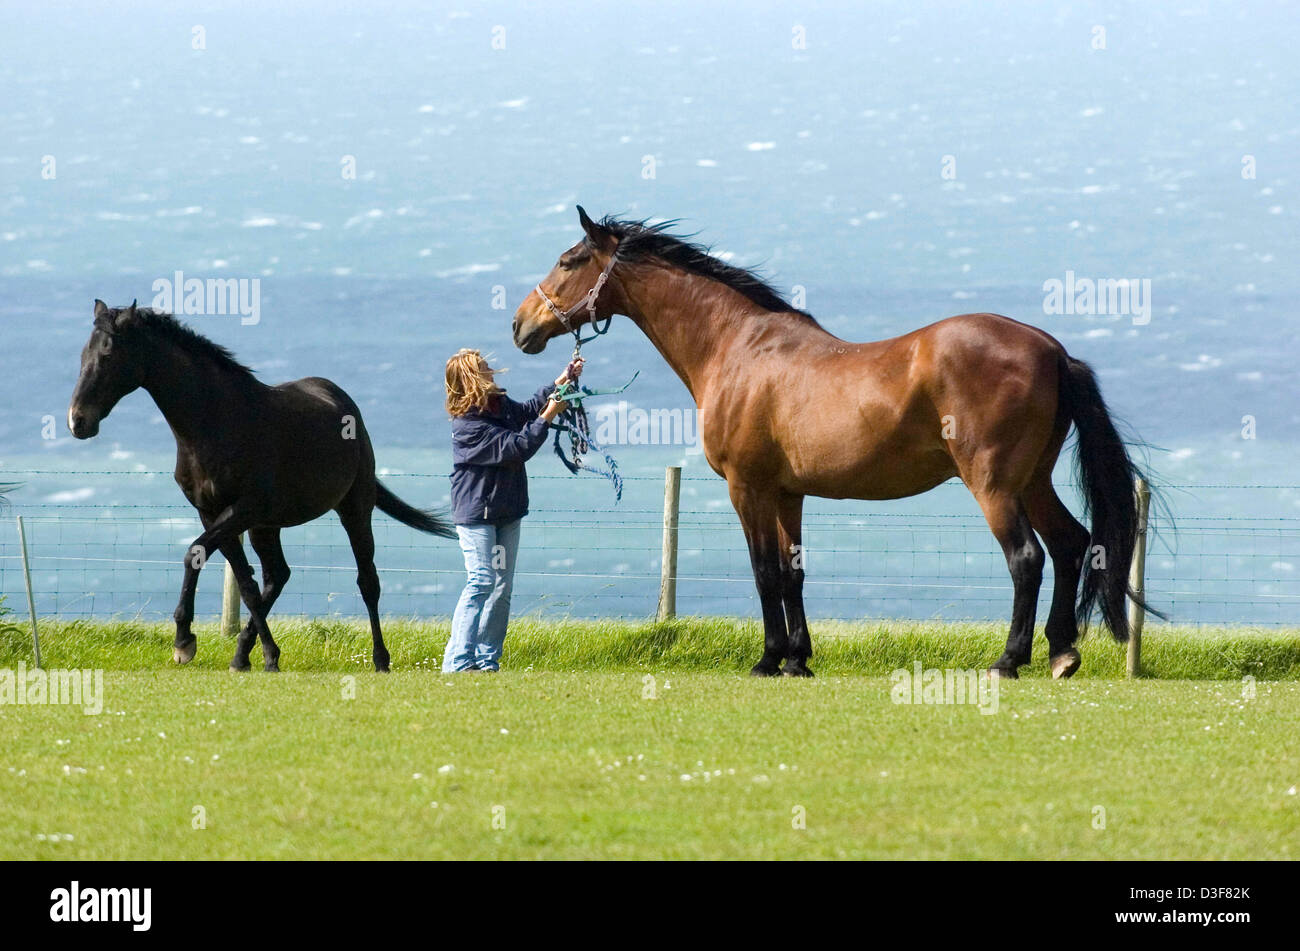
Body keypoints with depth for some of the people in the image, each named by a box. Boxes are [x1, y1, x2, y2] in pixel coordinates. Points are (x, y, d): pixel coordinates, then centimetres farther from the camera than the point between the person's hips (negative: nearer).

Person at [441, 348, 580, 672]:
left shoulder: (499, 405, 4)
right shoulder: (468, 425, -23)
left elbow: (526, 411, 27)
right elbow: (517, 448, -26)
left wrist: (559, 383, 18)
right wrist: (548, 416, -23)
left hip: (506, 511, 9)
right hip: (476, 514, -9)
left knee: (502, 586, 9)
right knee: (481, 582, -15)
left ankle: (487, 658, 14)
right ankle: (457, 661, -15)